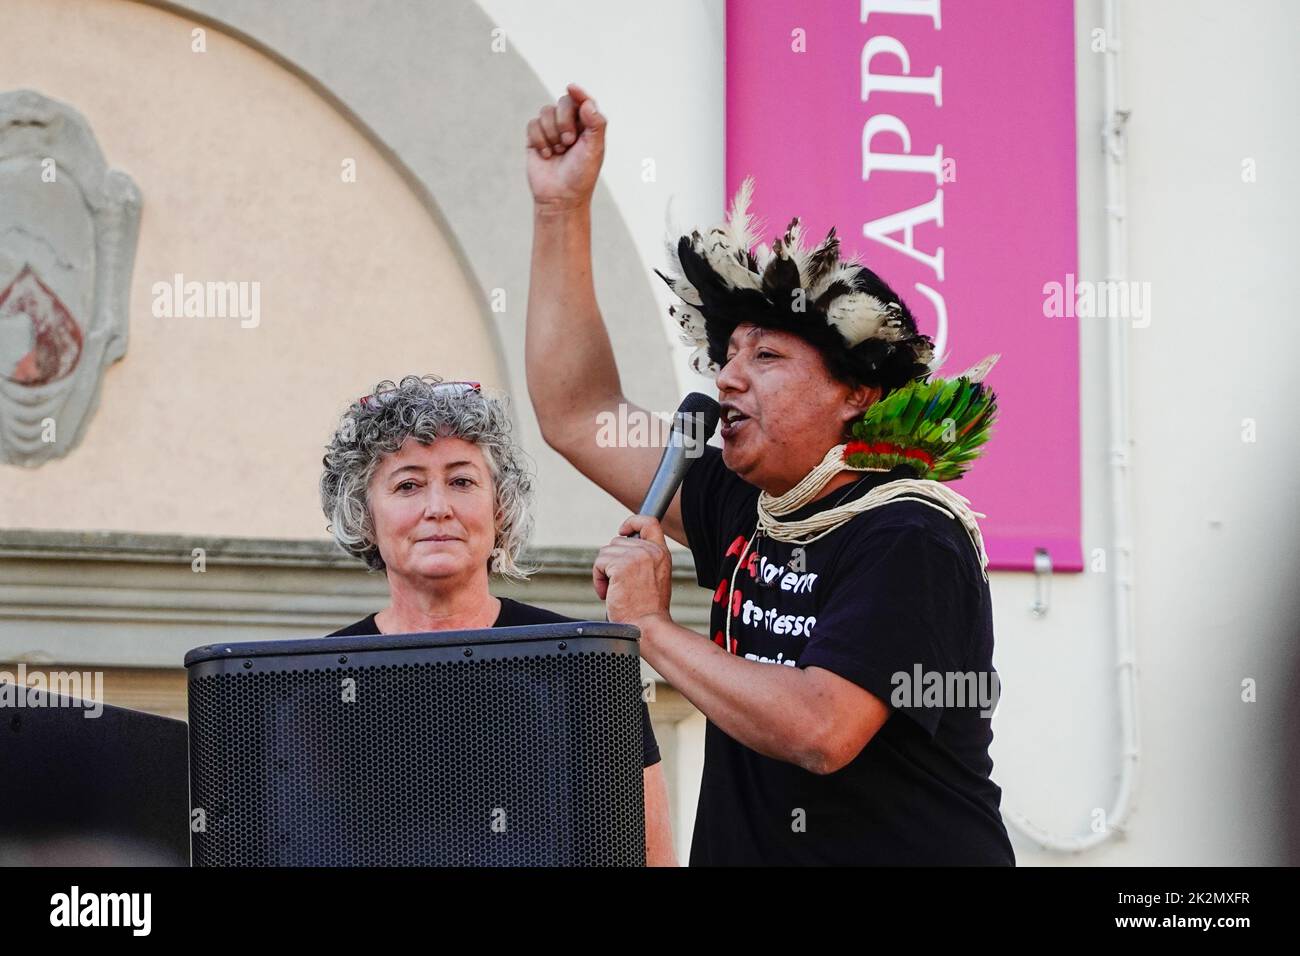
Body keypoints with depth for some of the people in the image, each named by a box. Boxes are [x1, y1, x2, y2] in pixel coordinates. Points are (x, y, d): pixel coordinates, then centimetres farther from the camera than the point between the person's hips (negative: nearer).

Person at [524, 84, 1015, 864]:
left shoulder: (907, 539, -15)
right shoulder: (747, 508, 8)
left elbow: (821, 731, -26)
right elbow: (580, 415, 14)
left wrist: (651, 627, -16)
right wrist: (563, 206, 11)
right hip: (748, 850, 7)